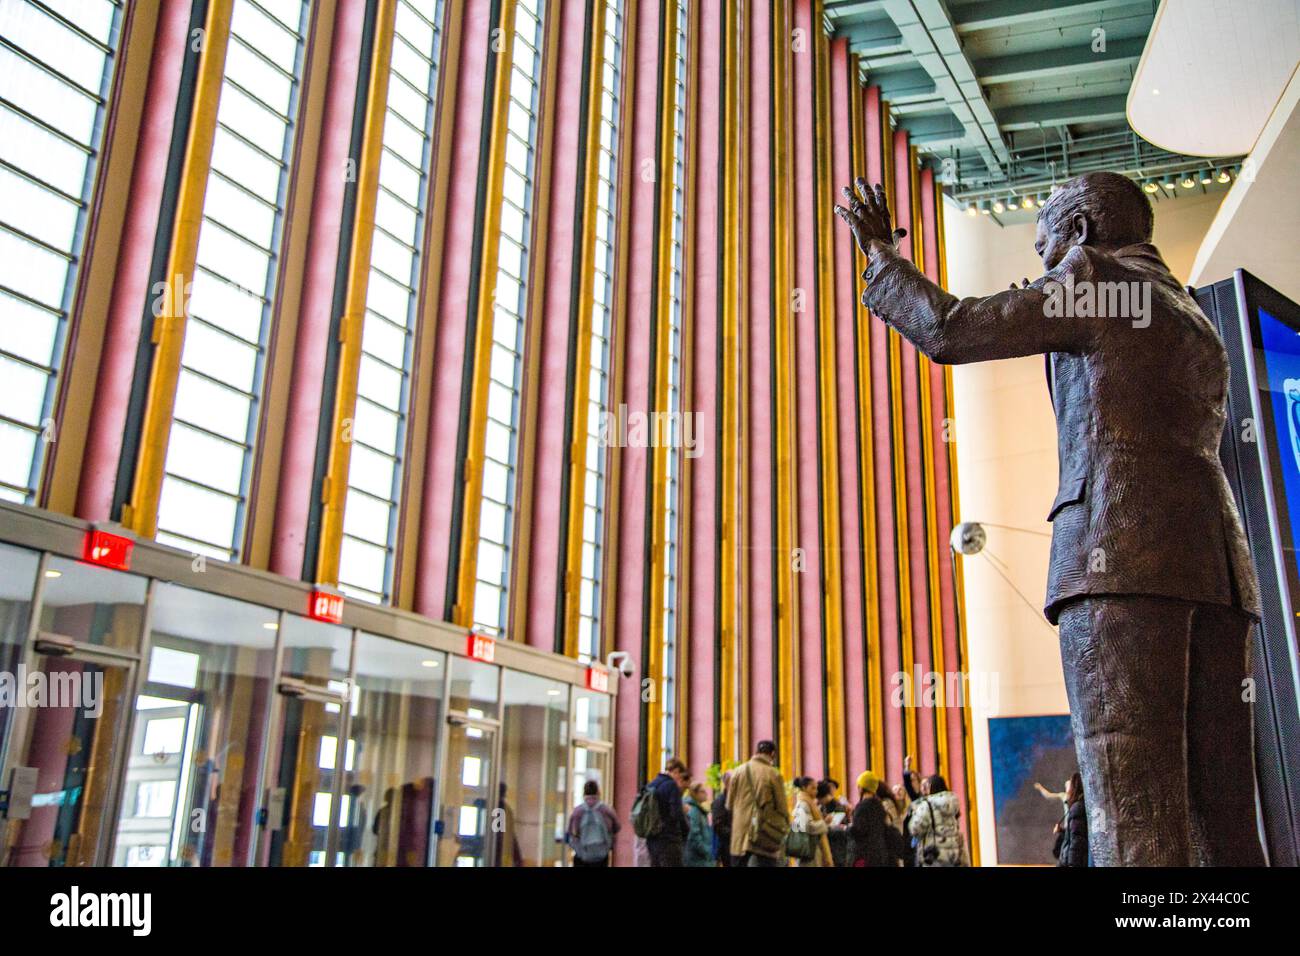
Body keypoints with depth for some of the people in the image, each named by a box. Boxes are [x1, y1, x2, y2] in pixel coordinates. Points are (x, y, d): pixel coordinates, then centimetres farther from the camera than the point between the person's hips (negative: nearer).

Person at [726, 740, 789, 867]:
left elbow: (729, 805, 7)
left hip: (741, 834, 3)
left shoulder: (738, 771, 3)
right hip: (767, 837, -3)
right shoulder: (774, 774, -6)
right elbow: (782, 808, -3)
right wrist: (785, 828, 12)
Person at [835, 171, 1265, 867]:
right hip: (1216, 558, 8)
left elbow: (948, 329, 2)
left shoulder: (1092, 276, 8)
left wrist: (883, 256, 17)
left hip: (1121, 548, -8)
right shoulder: (1196, 321, 32)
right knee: (1224, 821, 3)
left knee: (1137, 829, -15)